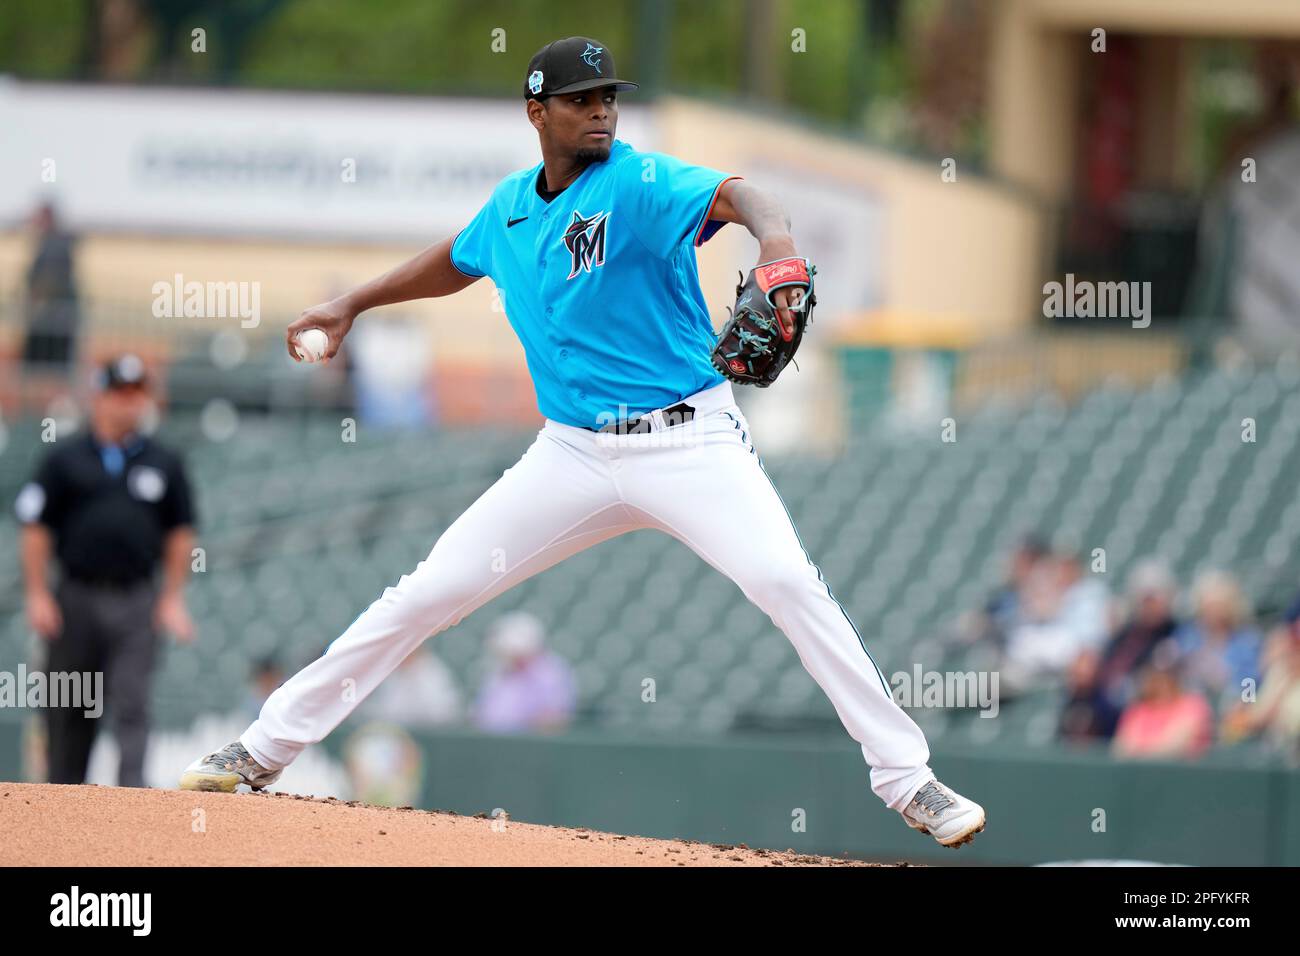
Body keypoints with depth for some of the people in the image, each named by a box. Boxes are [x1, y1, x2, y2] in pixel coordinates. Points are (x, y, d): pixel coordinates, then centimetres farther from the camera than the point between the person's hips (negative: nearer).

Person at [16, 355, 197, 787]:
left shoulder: (164, 463, 10)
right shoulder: (65, 459, 5)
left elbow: (179, 534, 13)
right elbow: (36, 528, 3)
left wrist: (172, 597, 6)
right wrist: (38, 595, -4)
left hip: (137, 604, 0)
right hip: (75, 600, 0)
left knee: (132, 703, -12)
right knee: (68, 712, 7)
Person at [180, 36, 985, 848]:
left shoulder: (639, 182, -12)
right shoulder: (509, 208, 8)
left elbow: (731, 195, -33)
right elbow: (458, 261, 31)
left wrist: (775, 239, -55)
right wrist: (353, 306, 33)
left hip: (690, 441, -5)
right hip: (575, 455, 5)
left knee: (788, 582, -24)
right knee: (426, 595, 2)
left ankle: (907, 780, -15)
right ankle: (266, 748, 14)